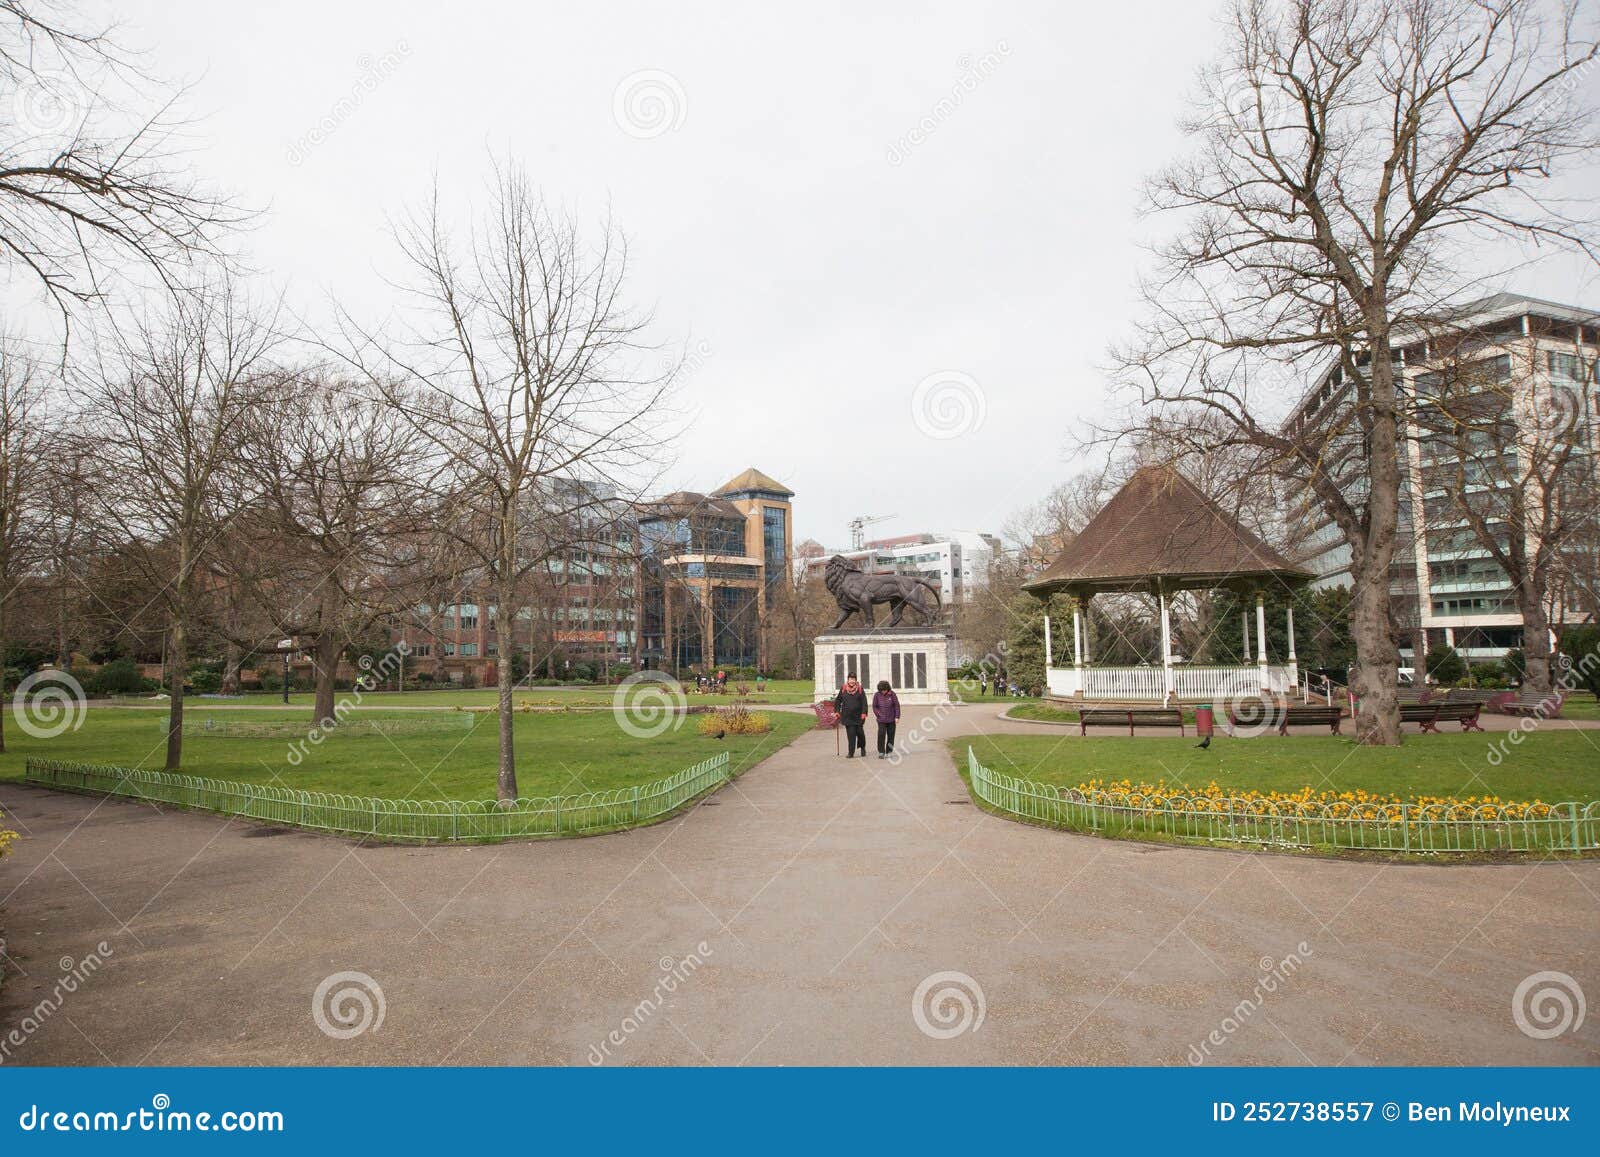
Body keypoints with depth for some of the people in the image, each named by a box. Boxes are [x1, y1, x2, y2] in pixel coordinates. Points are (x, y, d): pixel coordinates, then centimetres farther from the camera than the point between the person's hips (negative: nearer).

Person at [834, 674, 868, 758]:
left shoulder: (860, 689, 0)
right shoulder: (843, 689, 3)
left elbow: (864, 702, -3)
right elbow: (838, 701, 12)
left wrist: (864, 713, -11)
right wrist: (837, 711, 6)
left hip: (858, 716, 0)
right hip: (847, 716, 1)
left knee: (859, 732, 5)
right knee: (851, 734, -3)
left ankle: (863, 748, 33)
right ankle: (851, 753, 3)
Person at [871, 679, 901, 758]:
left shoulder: (892, 694, -5)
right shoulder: (877, 695, -4)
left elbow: (897, 706, 0)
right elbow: (874, 706, 5)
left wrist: (897, 717, -4)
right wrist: (878, 714, -7)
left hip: (891, 719, 1)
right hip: (881, 719, -1)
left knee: (890, 735, 6)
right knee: (881, 735, -13)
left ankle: (889, 752, 17)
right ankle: (881, 752, -9)